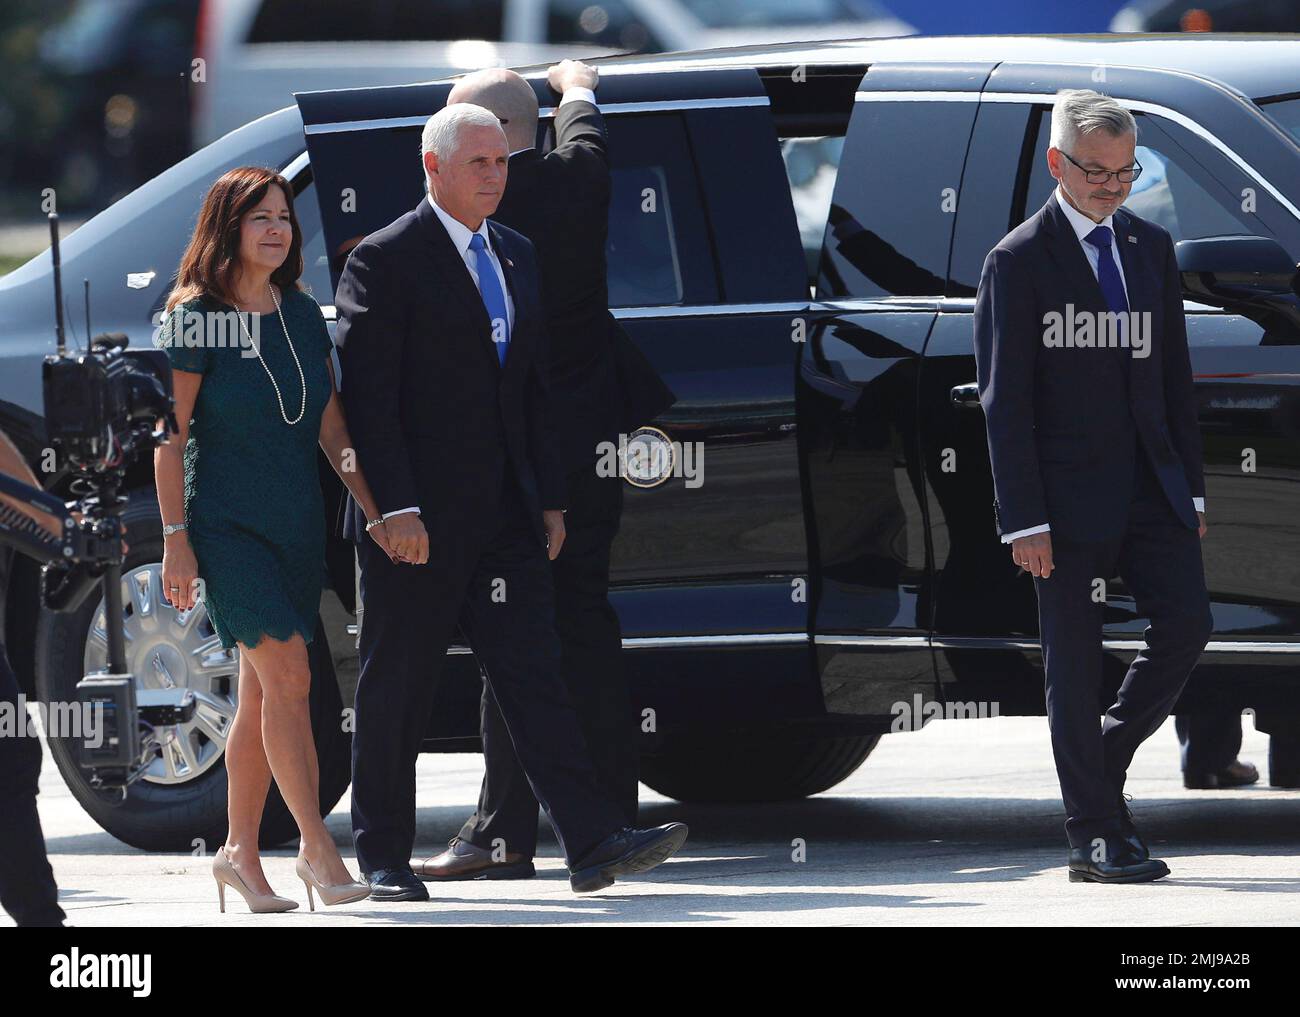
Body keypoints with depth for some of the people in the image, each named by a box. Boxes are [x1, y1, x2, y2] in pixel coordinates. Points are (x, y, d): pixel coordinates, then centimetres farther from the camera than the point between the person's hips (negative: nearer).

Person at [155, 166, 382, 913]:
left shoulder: (303, 316, 9)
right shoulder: (196, 319, -7)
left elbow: (333, 430, 11)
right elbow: (170, 436, -7)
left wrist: (377, 512, 3)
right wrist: (175, 537, -12)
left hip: (299, 526, 6)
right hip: (225, 522, -6)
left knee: (262, 695, 8)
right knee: (288, 677, -15)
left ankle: (240, 853, 16)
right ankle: (317, 850, -15)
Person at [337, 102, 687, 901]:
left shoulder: (517, 258, 15)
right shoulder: (385, 262, -7)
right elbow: (369, 396, -12)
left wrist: (551, 499, 13)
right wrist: (395, 507, -18)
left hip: (505, 518, 6)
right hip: (418, 519, -6)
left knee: (534, 674, -3)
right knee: (397, 688, 3)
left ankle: (594, 841, -12)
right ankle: (384, 858, 11)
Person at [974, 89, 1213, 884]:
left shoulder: (1151, 247, 12)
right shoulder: (1019, 262, -5)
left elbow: (1176, 374, 15)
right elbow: (1005, 399, -8)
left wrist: (1190, 487, 10)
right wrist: (1025, 520, -13)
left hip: (1150, 484, 5)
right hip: (1069, 495, -5)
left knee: (1187, 624, -7)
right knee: (1076, 662, 0)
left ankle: (1103, 758, 16)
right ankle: (1098, 837, 4)